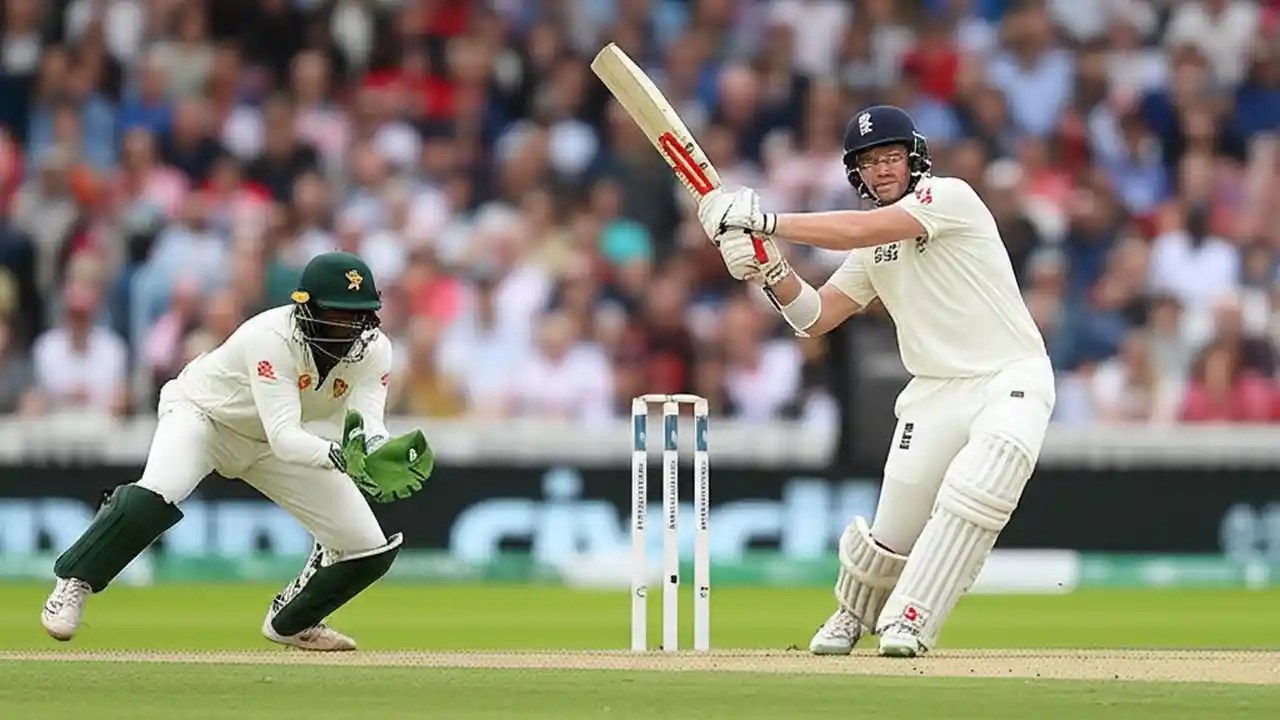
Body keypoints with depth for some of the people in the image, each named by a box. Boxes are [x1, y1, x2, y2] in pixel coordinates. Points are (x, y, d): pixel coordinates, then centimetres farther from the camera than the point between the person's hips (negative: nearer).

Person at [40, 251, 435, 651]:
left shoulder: (373, 350, -19)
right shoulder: (272, 338, -36)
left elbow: (368, 429, -29)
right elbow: (283, 438, -43)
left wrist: (380, 453, -52)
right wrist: (339, 456, -61)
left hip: (274, 441, 6)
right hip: (202, 411, -6)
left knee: (369, 549, -3)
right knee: (153, 497, -36)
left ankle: (289, 621, 24)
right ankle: (73, 584, -14)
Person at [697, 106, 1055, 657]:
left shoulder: (950, 197, -9)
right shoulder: (871, 246, 13)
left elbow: (864, 230, -22)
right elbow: (814, 318, 10)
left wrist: (765, 221, -22)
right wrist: (769, 269, -9)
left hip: (1011, 378, -6)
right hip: (936, 392, 6)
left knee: (975, 491, -30)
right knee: (894, 530, 1)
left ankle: (908, 625, -22)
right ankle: (853, 613, 32)